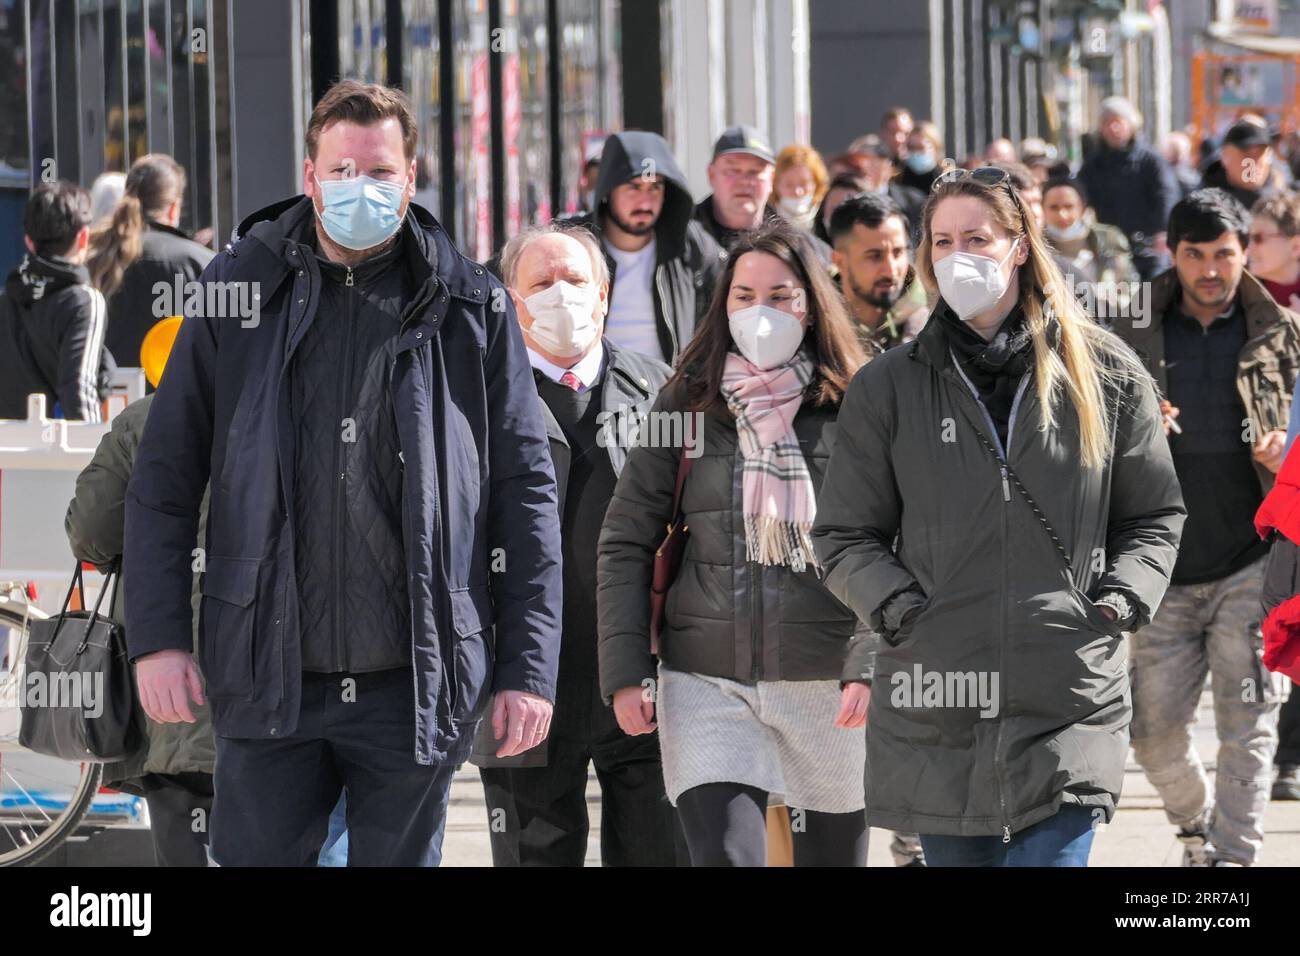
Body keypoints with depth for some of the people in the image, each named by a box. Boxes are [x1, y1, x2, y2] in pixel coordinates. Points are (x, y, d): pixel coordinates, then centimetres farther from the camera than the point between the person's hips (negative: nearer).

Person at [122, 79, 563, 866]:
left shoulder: (472, 311, 4)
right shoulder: (238, 296, 5)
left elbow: (525, 495, 4)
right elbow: (164, 479, 7)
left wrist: (529, 668, -2)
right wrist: (157, 636, -2)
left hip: (418, 685, 0)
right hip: (270, 683, 0)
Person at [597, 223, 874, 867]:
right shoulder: (686, 405, 6)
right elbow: (624, 543, 7)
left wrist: (872, 665, -13)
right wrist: (625, 672, 0)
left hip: (827, 683, 0)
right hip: (708, 683, 0)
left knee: (833, 856, 7)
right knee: (725, 857, -14)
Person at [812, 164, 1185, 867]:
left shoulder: (1105, 374, 6)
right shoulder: (888, 387, 7)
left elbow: (1153, 517, 14)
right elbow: (844, 536, 9)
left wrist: (1119, 602, -2)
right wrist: (899, 610, -7)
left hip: (1071, 704, -2)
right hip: (936, 702, 2)